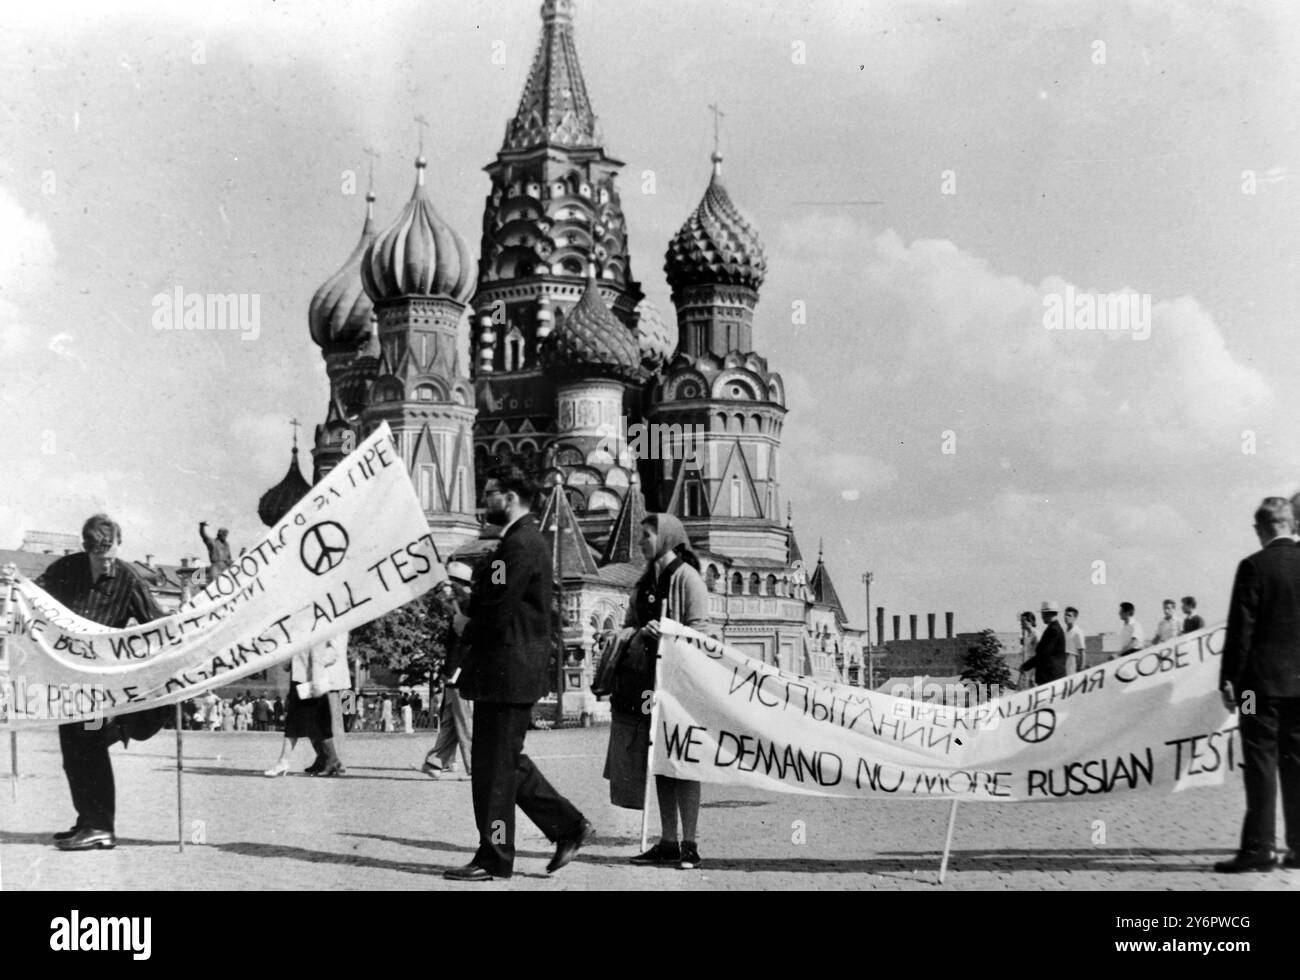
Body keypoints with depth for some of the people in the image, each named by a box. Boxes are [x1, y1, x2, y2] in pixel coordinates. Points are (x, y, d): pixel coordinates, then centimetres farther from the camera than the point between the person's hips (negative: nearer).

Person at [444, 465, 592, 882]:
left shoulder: (520, 543, -16)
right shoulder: (524, 539, 17)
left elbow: (498, 612, -21)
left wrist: (467, 633, -4)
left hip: (508, 671, -10)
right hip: (511, 671, 10)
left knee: (494, 765, -3)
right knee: (506, 761, 16)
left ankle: (493, 860, 4)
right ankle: (568, 826, 20)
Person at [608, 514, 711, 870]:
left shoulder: (687, 577, -5)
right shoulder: (645, 582, 18)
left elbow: (698, 630, -10)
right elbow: (630, 625, 18)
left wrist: (664, 636, -23)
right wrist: (640, 633, -4)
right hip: (648, 680, 7)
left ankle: (689, 845, -1)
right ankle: (667, 843, 12)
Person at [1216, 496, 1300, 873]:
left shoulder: (1254, 566, -10)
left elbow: (1241, 628, -11)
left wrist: (1229, 679, -6)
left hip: (1263, 680, -5)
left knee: (1261, 761, -2)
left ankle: (1259, 848, -3)